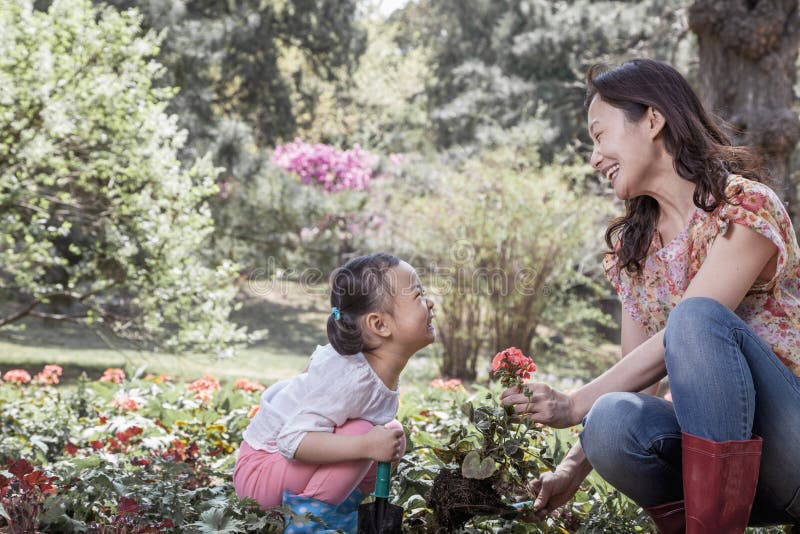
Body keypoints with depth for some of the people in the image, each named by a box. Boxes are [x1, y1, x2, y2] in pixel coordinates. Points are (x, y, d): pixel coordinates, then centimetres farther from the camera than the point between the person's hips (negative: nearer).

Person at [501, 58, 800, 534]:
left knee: (697, 316, -32)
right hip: (708, 434, 4)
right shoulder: (632, 246, 12)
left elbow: (678, 341, -17)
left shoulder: (748, 206, -9)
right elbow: (634, 372, 7)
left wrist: (574, 406, -15)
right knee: (612, 419, -29)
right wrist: (573, 469, -2)